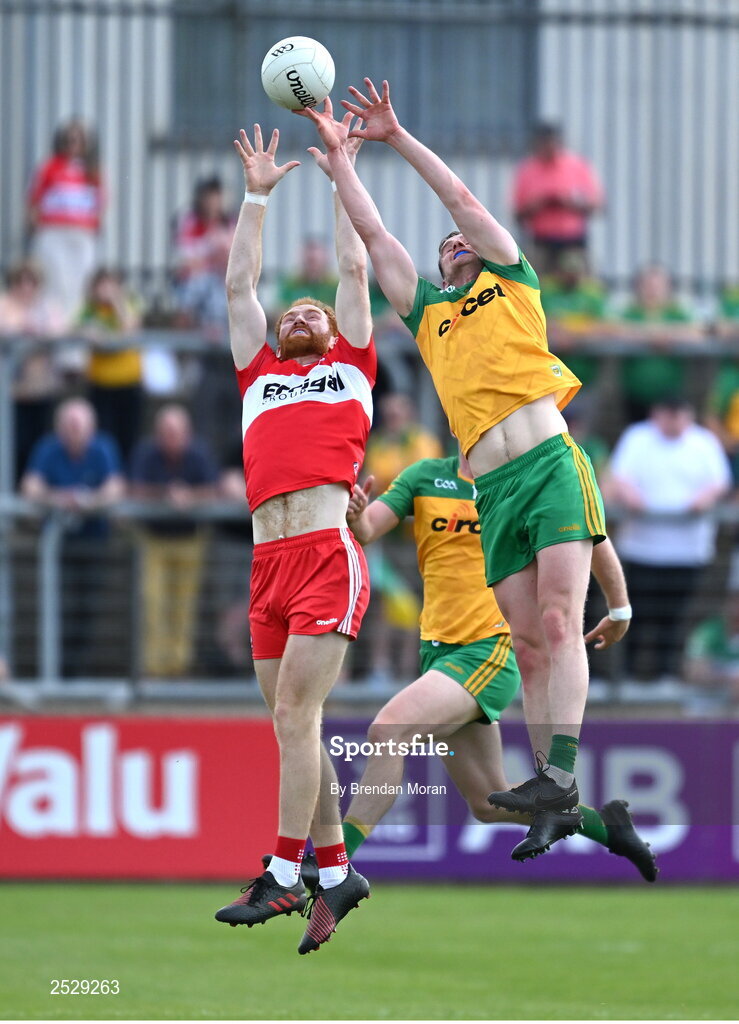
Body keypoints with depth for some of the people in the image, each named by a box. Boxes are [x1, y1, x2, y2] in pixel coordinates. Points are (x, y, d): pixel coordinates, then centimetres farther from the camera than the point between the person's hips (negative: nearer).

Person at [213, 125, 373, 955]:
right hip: (269, 558, 5)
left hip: (327, 549, -5)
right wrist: (257, 195, 31)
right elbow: (239, 283, 28)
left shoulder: (350, 368, 16)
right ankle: (336, 871, 9)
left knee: (294, 711, -12)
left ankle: (283, 876, -13)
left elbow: (355, 268, 19)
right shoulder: (260, 377, 25)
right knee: (289, 722, 4)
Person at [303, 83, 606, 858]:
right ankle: (558, 809, -3)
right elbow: (374, 236, 25)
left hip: (549, 463, -4)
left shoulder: (510, 281, 18)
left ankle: (560, 777, -27)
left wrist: (397, 137, 17)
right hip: (493, 488, 4)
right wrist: (339, 157, 24)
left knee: (559, 624, -16)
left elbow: (463, 199, 14)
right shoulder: (427, 310, 25)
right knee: (528, 645, -1)